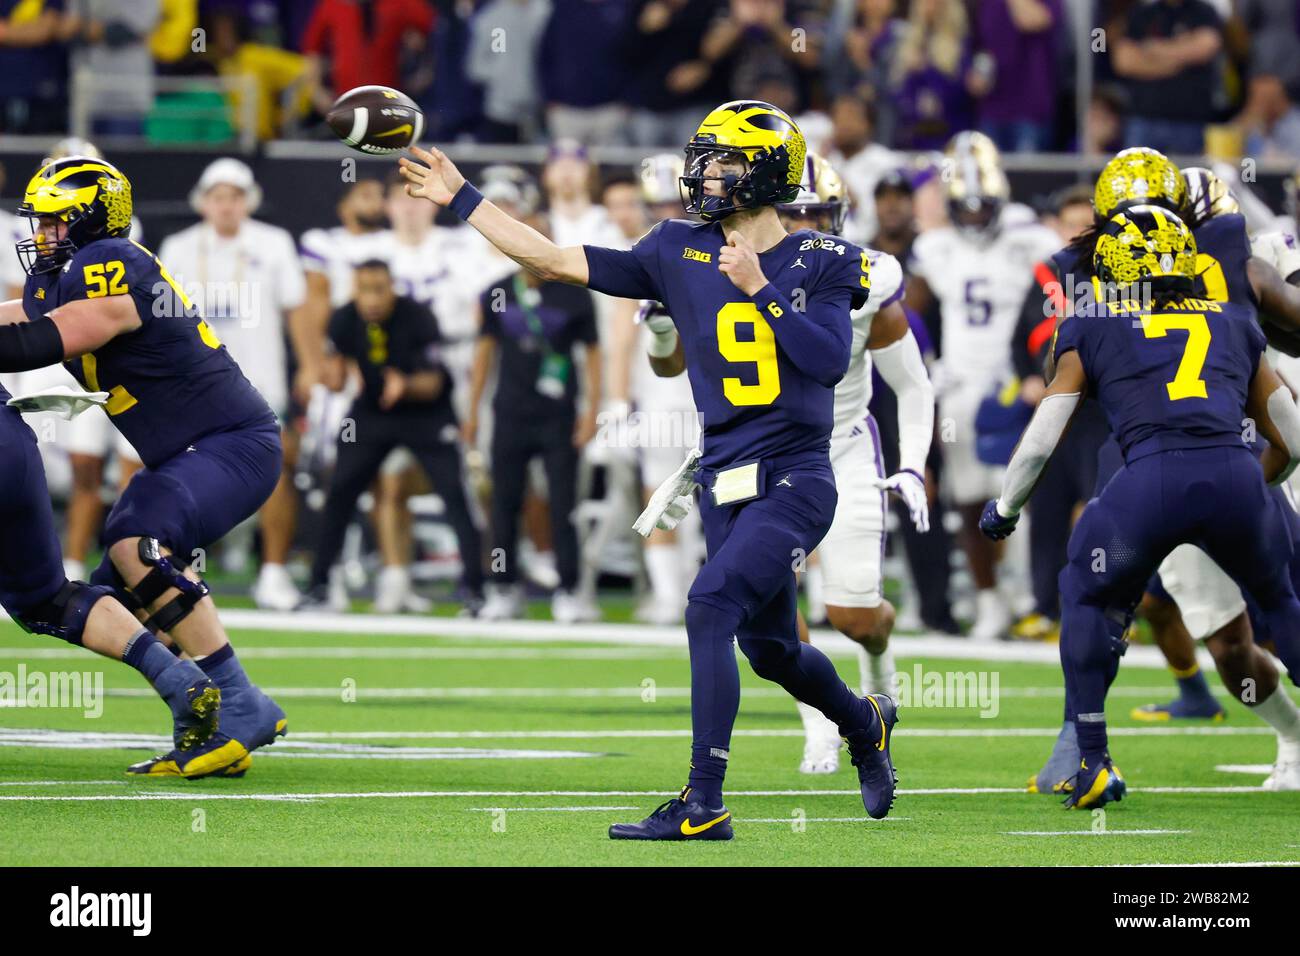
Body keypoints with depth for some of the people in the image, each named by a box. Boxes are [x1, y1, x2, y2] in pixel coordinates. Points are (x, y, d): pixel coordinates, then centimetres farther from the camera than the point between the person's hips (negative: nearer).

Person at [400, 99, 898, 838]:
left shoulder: (817, 264, -2)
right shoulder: (681, 254, 7)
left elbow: (830, 362, -15)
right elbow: (559, 262, 7)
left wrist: (758, 289, -17)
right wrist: (462, 200, 6)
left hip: (796, 479, -5)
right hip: (727, 482, 5)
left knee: (711, 603, -21)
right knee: (769, 647, 15)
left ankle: (703, 805, -20)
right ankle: (866, 725, 46)